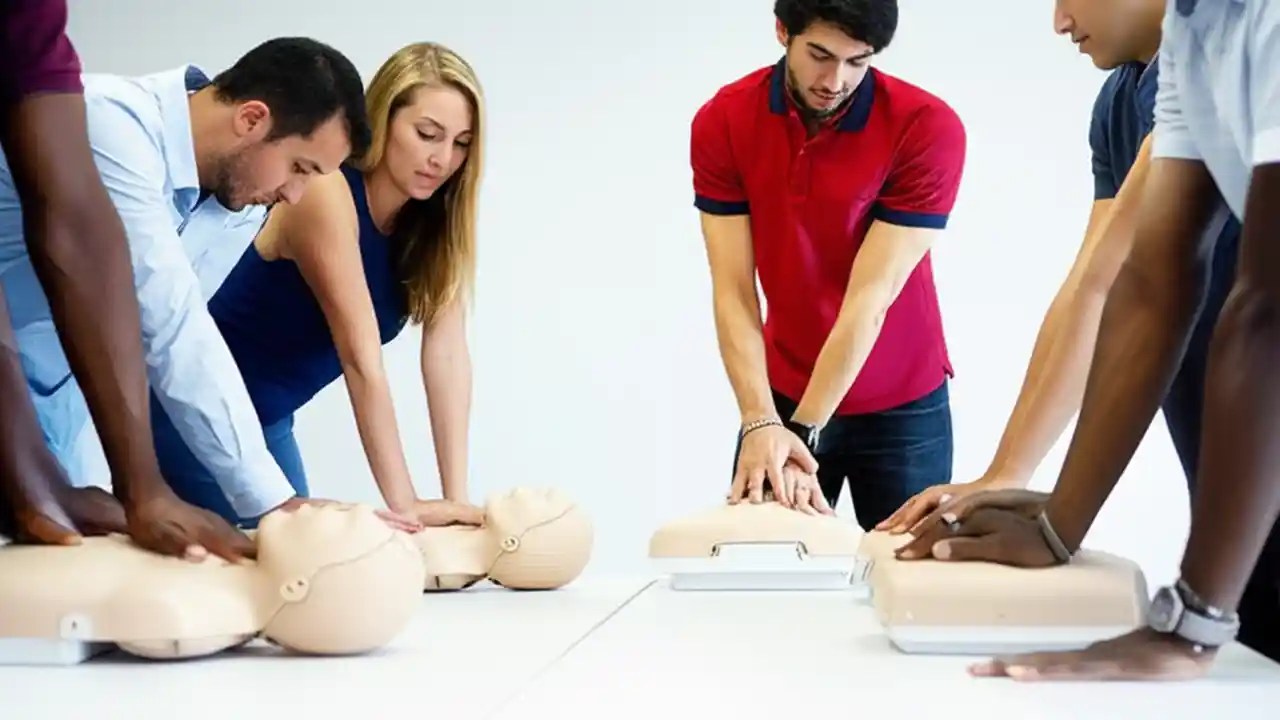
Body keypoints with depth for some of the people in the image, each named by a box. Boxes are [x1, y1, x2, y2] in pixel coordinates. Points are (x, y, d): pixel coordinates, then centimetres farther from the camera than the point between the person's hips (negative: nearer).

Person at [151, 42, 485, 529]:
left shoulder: (438, 219, -5)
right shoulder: (326, 195, -26)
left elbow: (447, 352, -14)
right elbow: (361, 358, -31)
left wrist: (457, 496, -23)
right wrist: (402, 503, -34)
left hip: (267, 420, 7)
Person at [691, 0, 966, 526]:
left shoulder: (928, 128, -19)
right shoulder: (721, 123, -10)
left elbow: (870, 299, -22)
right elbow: (732, 291, -14)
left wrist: (802, 434, -26)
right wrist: (760, 422, -26)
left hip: (901, 404, -2)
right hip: (782, 395, 2)